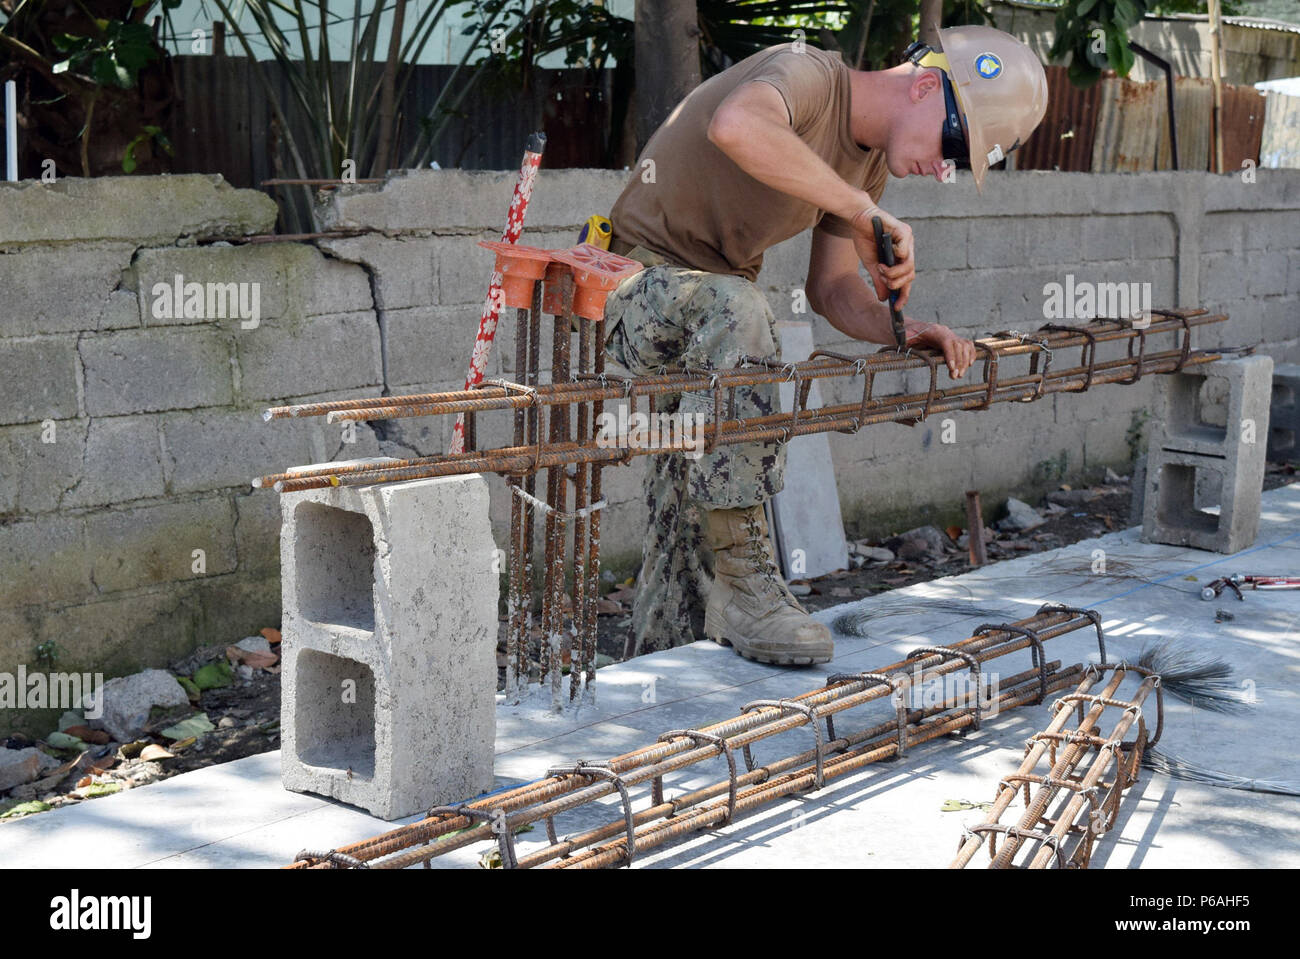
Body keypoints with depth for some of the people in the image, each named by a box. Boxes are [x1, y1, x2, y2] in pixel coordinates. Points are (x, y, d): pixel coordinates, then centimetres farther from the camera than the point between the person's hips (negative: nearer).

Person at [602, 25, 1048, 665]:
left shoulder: (869, 162, 6)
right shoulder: (807, 75, -21)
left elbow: (829, 287, 9)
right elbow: (735, 126, -46)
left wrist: (897, 333, -10)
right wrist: (863, 211, -42)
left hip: (713, 308, 9)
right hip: (634, 274, -9)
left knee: (689, 511, 7)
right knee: (734, 310, -38)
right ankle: (741, 576, -35)